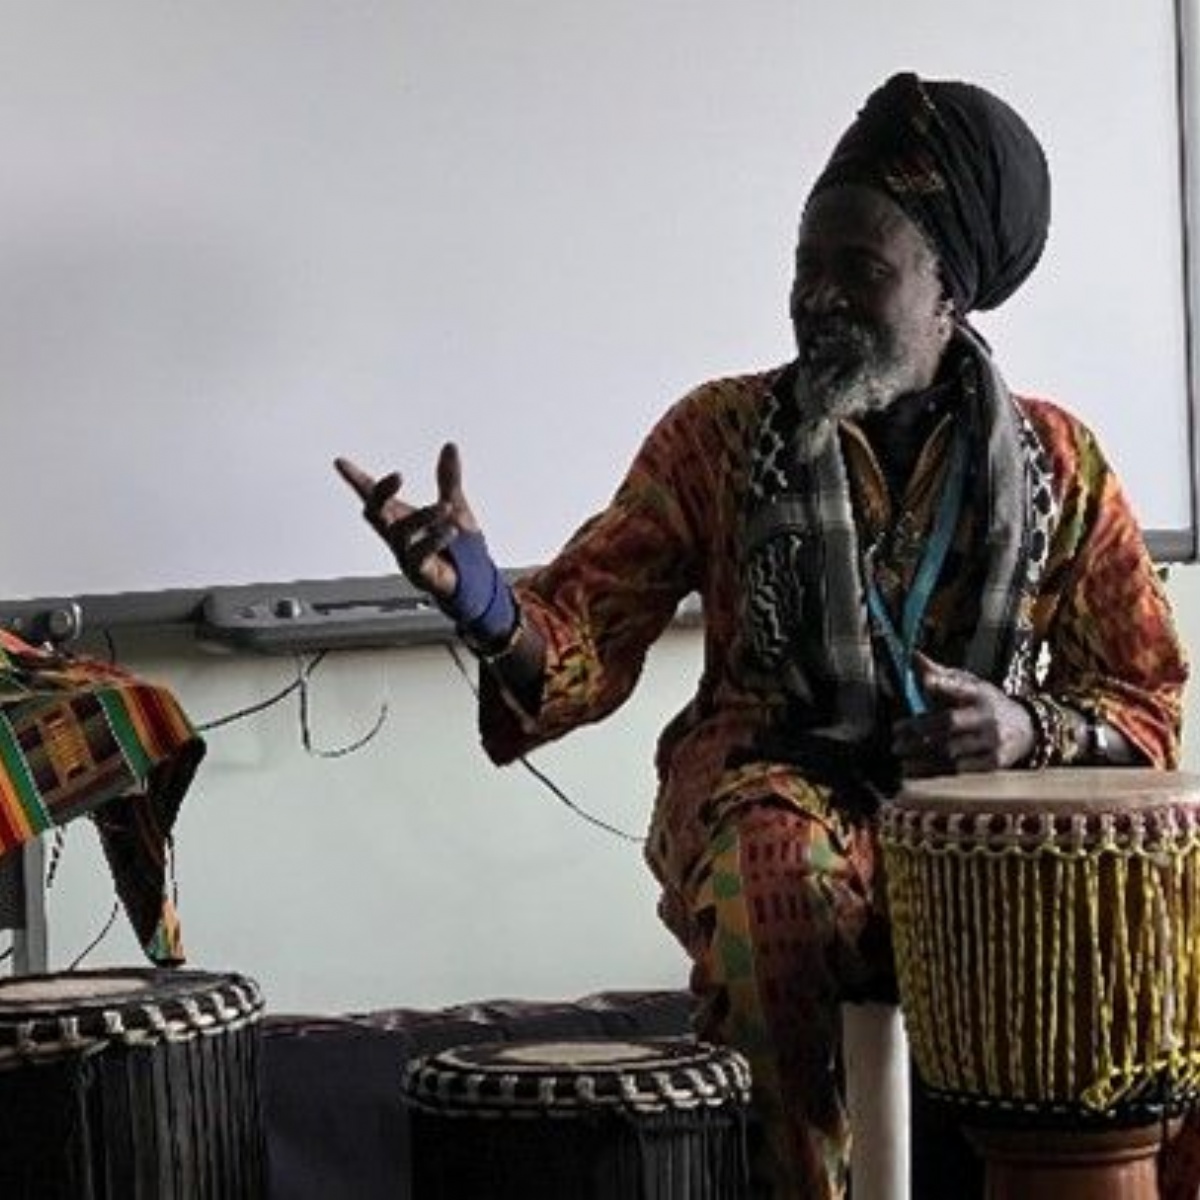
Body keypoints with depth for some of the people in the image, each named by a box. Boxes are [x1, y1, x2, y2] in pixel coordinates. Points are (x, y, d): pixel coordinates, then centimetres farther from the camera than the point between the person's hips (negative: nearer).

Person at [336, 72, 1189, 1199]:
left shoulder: (1057, 460, 6)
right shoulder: (720, 432, 4)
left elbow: (1146, 705, 9)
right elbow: (587, 638, -4)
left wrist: (1029, 728, -14)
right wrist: (484, 601, -26)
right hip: (777, 791, -1)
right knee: (773, 870, -37)